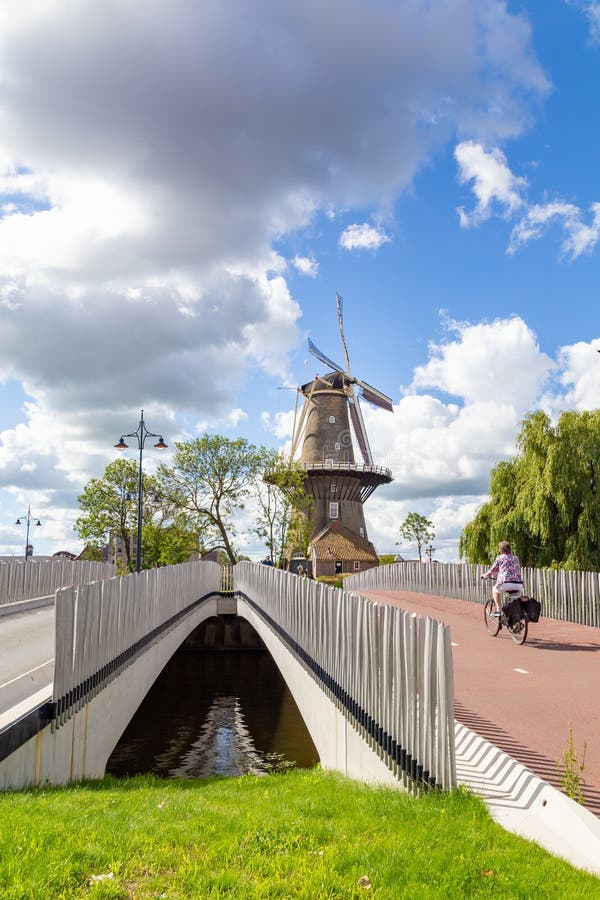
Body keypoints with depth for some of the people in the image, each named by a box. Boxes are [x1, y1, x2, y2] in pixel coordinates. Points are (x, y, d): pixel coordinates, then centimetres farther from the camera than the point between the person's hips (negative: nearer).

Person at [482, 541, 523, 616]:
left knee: (495, 590, 26)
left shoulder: (500, 558, 10)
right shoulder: (516, 558, 22)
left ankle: (498, 610, 14)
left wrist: (485, 575, 34)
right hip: (518, 585, 3)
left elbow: (492, 570, 14)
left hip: (506, 584, -3)